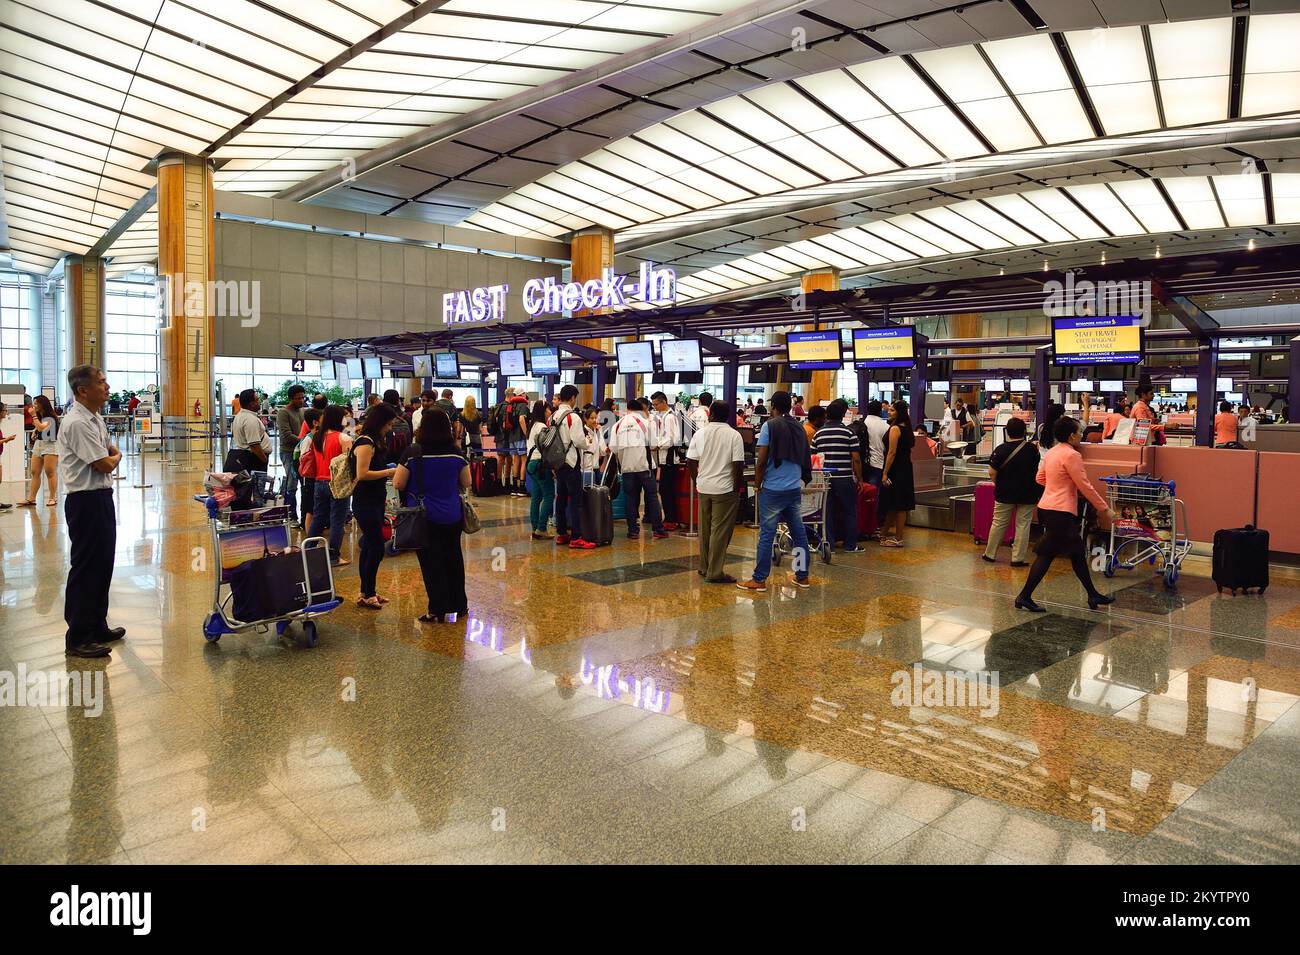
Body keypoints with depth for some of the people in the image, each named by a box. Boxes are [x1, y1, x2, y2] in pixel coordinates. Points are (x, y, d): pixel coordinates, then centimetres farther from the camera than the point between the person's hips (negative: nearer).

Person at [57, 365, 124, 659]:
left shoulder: (95, 419, 12)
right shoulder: (77, 423, -19)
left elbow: (112, 451, 23)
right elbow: (105, 464, -19)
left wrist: (111, 456, 1)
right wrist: (114, 457, 1)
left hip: (101, 497, 10)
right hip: (86, 500, -10)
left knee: (102, 563, 17)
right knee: (85, 567, -3)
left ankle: (97, 626, 29)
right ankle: (77, 639, 6)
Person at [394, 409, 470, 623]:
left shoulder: (412, 453, -12)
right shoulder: (456, 454, -5)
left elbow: (398, 484, -9)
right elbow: (466, 483, 5)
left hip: (424, 517, -3)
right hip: (452, 516, 3)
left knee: (431, 563, 6)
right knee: (453, 559, 17)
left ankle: (438, 610, 10)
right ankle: (458, 605, 27)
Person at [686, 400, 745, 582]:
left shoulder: (700, 434, 2)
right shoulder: (734, 435, -8)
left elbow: (690, 462, 2)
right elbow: (738, 465, -12)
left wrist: (698, 480, 14)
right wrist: (738, 488, -2)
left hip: (703, 487, 4)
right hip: (725, 489, -4)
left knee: (705, 529, 15)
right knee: (720, 531, 0)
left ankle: (704, 567, 25)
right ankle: (715, 572, 2)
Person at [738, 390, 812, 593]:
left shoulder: (769, 426, -8)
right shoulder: (799, 428, 9)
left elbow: (761, 461, -11)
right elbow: (804, 460, 15)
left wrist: (757, 484, 0)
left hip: (773, 489, -6)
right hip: (795, 488, 6)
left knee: (766, 534, -2)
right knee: (799, 532, 11)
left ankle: (759, 580, 1)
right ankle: (802, 576, 19)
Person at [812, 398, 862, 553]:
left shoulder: (819, 433, 4)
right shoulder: (848, 433, -7)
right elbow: (856, 459, -9)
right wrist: (859, 479, 0)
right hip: (845, 478, -3)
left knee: (828, 511, 8)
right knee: (849, 512, 7)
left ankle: (828, 544, 10)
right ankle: (850, 545, 11)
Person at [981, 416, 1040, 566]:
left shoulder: (1001, 449, -11)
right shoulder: (1032, 449, -6)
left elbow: (992, 472, -11)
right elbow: (1036, 469, 9)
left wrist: (998, 484, 4)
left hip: (1005, 493, 0)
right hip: (1028, 494, 0)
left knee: (998, 524, 10)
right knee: (1023, 525, 5)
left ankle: (990, 554, 18)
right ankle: (1018, 558, 6)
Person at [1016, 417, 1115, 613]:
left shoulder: (1050, 453, 11)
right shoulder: (1071, 455, -15)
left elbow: (1040, 478, 17)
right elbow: (1085, 486, -14)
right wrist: (1103, 508, -5)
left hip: (1047, 507, 10)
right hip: (1061, 512, -10)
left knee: (1077, 552, 17)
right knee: (1047, 554, -5)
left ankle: (1093, 596, 26)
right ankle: (1024, 597, -3)